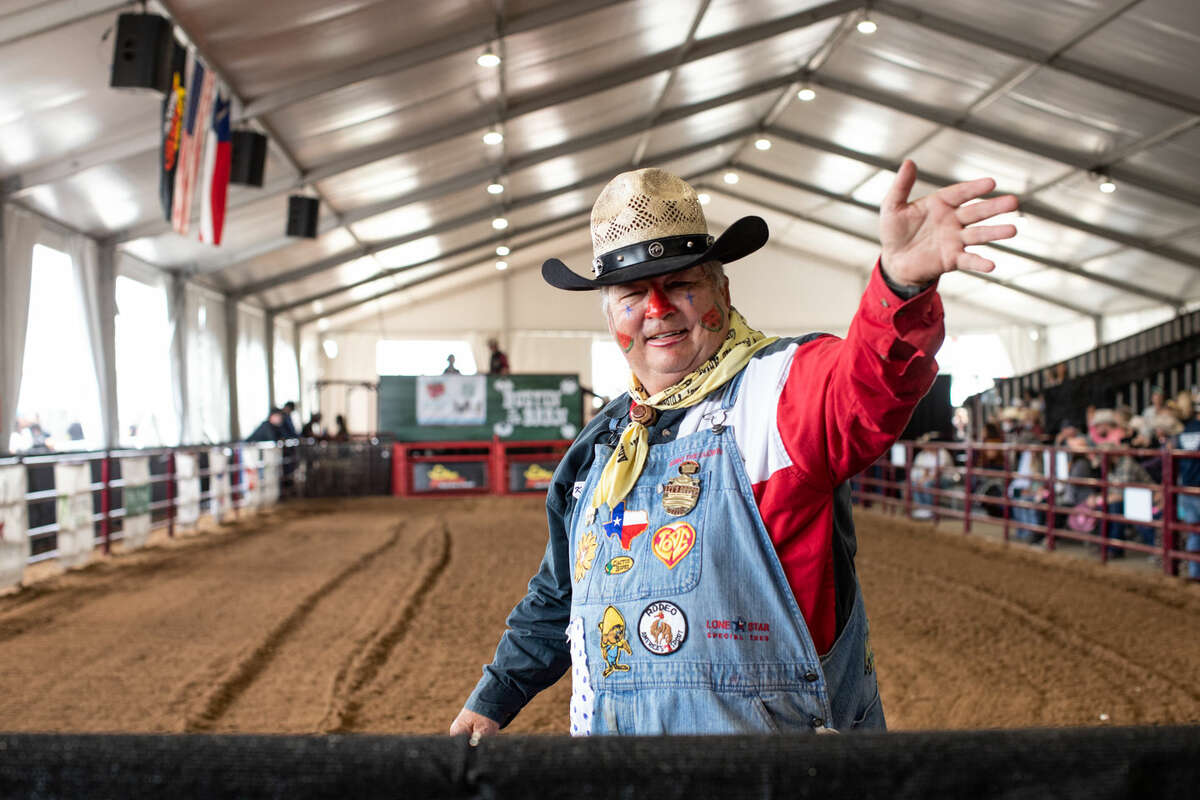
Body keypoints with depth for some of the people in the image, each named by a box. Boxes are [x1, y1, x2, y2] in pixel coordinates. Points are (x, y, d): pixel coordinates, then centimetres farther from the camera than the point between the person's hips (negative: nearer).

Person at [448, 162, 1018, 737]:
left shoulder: (780, 386, -11)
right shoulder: (601, 442, 12)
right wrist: (495, 698, 26)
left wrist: (903, 282, -56)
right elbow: (557, 596, 23)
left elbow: (872, 379, -36)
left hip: (776, 729, -6)